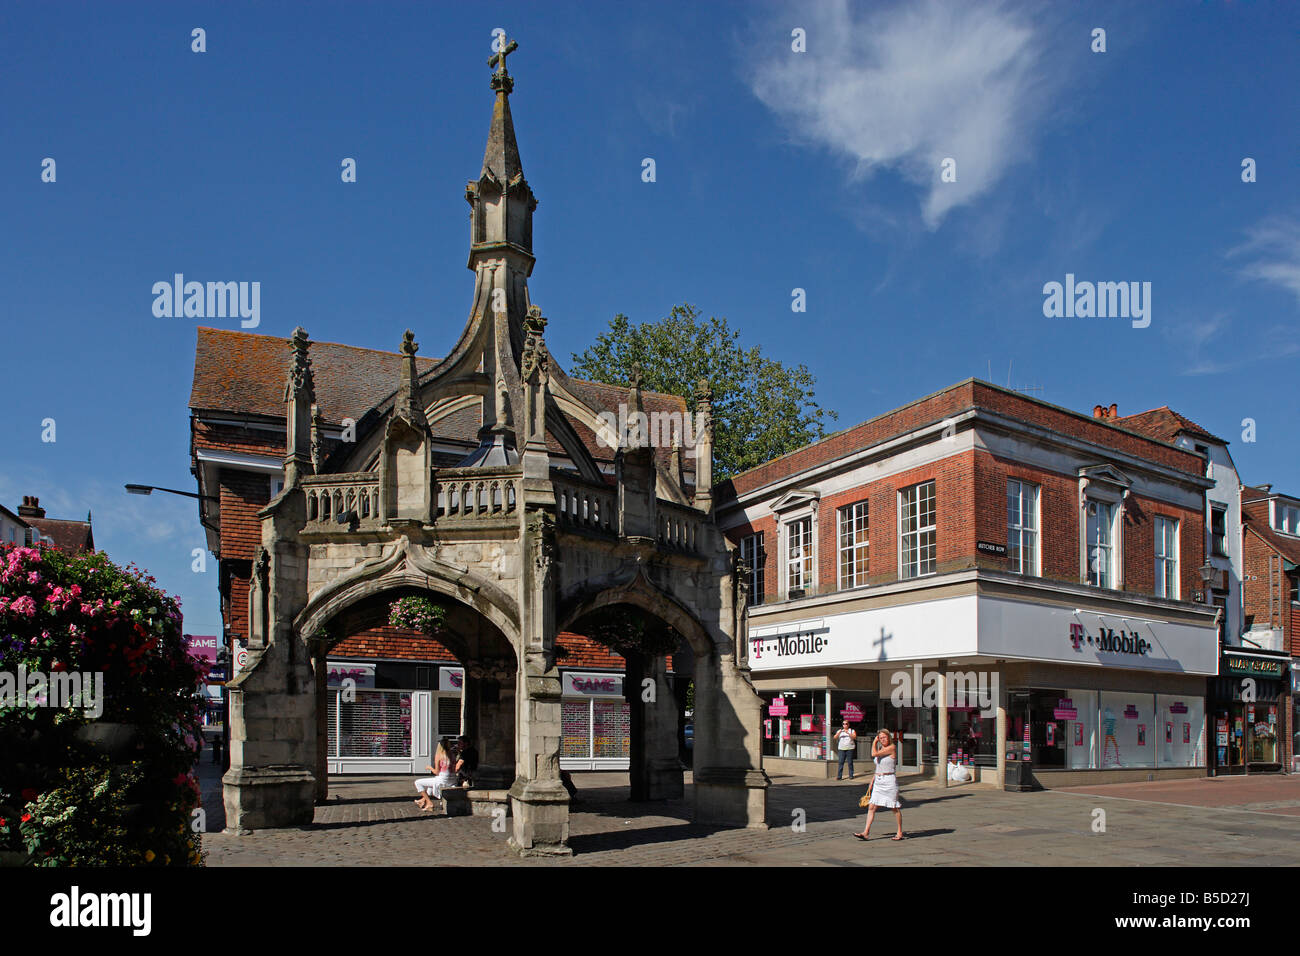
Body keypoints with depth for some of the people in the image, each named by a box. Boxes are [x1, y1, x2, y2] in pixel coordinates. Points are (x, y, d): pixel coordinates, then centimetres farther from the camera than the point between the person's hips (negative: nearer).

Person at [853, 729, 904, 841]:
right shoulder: (880, 749, 13)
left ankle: (900, 833, 18)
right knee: (871, 807, 1)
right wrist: (872, 780, 19)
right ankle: (866, 832, 0)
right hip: (878, 781, 7)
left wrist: (874, 743, -6)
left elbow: (874, 754, -19)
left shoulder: (891, 748, -11)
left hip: (889, 781, -7)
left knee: (895, 808, 5)